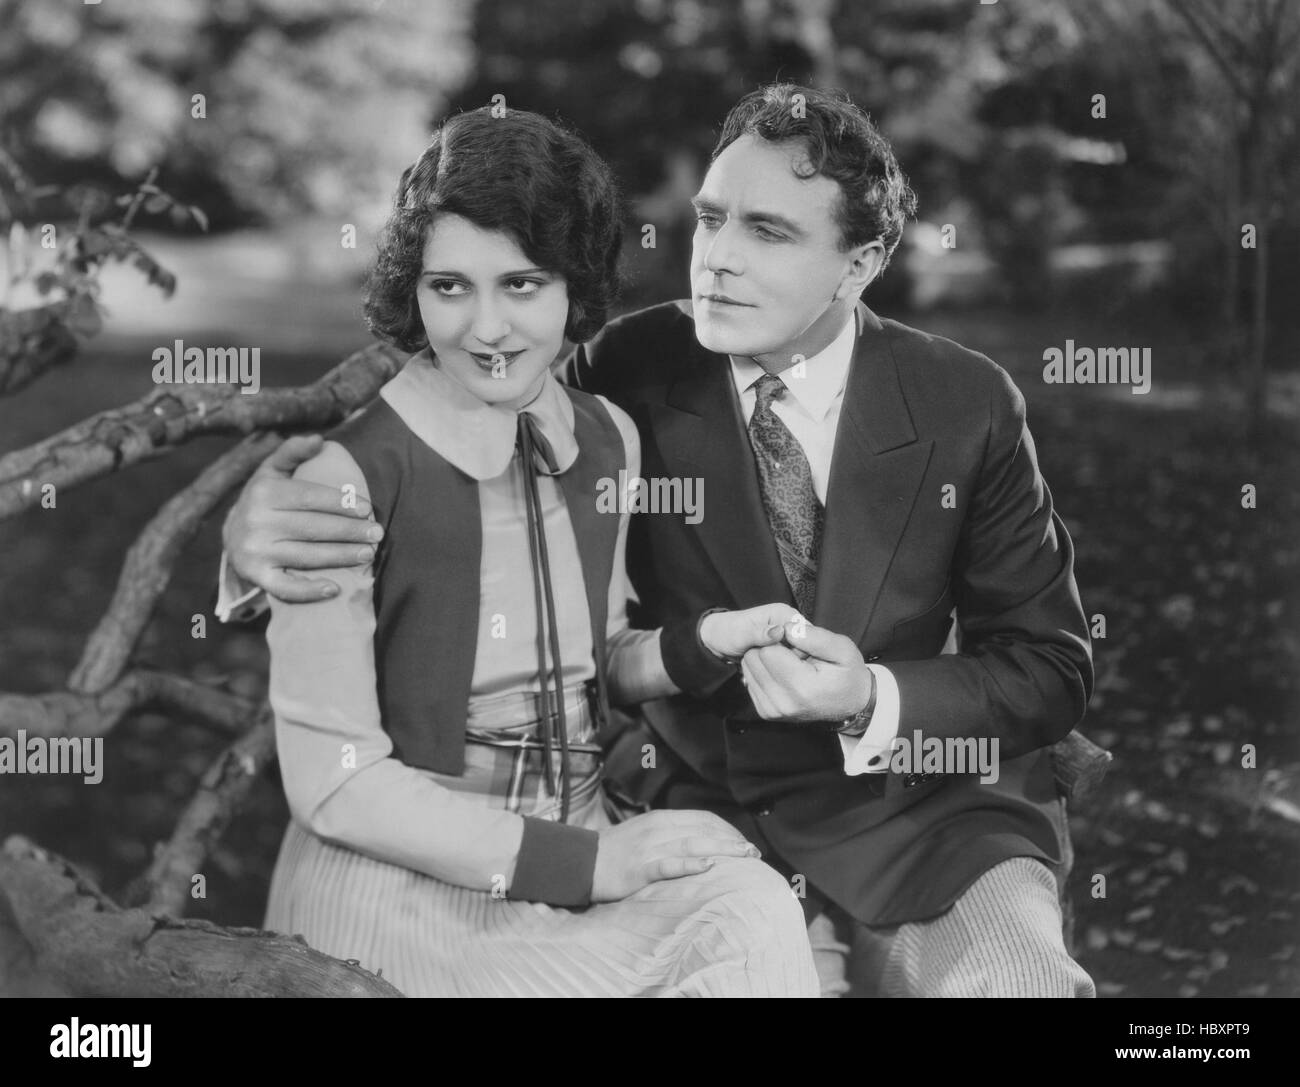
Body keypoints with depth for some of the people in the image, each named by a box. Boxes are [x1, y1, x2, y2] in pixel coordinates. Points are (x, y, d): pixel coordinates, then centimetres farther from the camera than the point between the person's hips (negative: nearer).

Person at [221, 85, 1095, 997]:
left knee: (1006, 977, -26)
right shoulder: (628, 375, -7)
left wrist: (875, 702, -18)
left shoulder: (969, 406, -5)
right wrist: (266, 526, -20)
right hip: (703, 805, 1)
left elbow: (1052, 670, 0)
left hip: (924, 797, 0)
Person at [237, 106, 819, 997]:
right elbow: (333, 783, -14)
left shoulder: (607, 440, 3)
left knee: (756, 916, -22)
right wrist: (581, 860, -16)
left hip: (579, 850, 5)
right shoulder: (345, 483, -15)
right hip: (401, 896, -5)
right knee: (741, 946, -22)